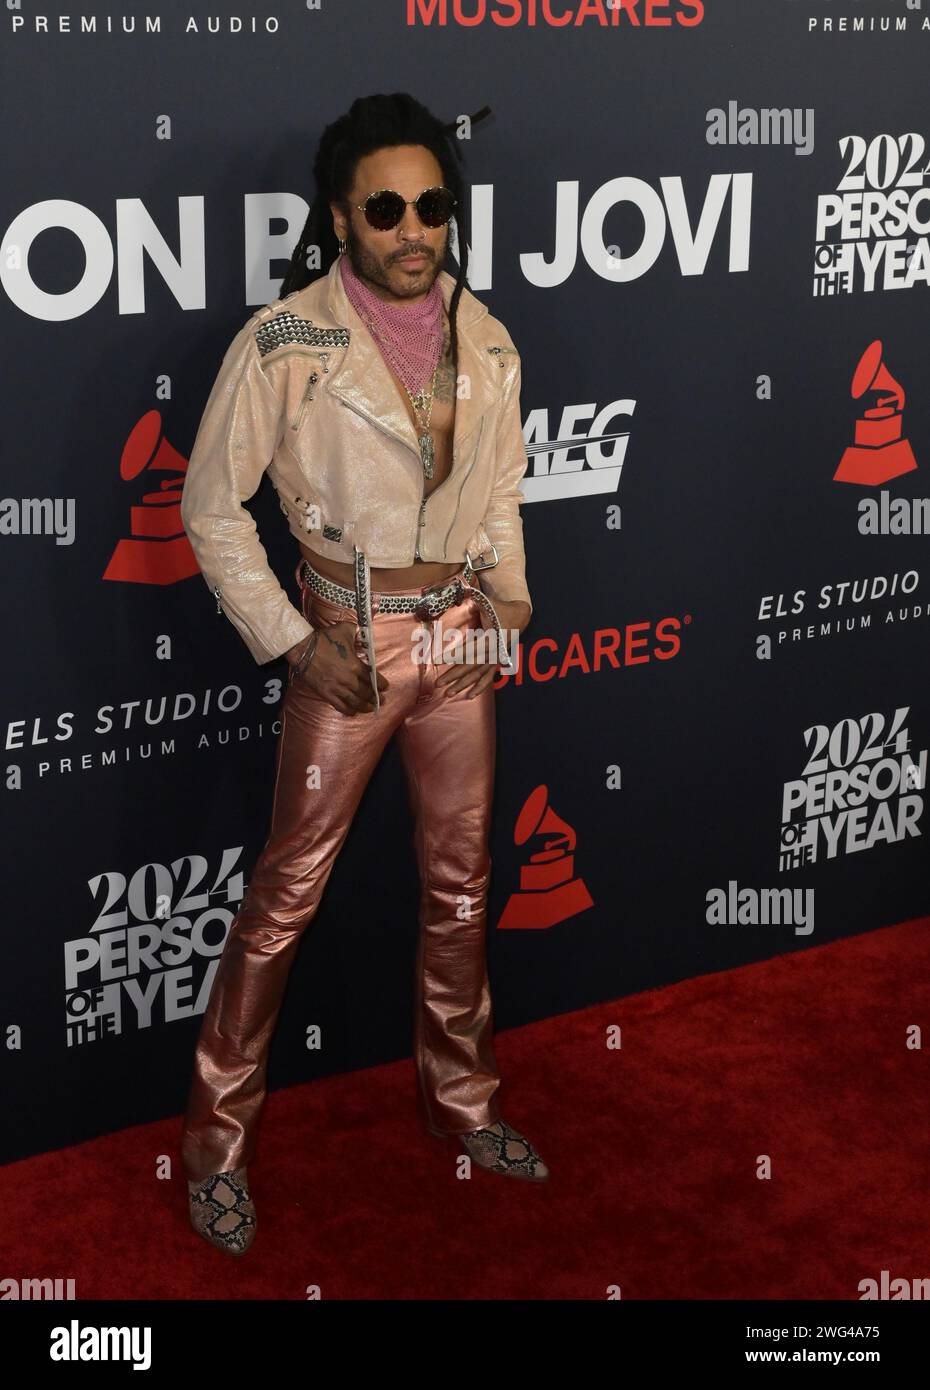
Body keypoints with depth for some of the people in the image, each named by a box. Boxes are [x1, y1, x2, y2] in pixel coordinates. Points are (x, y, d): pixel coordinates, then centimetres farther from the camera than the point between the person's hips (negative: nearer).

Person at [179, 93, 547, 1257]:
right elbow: (212, 506, -8)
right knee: (288, 889, 0)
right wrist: (289, 641, -12)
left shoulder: (487, 344, 4)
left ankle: (460, 1099, 32)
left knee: (460, 879, 14)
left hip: (460, 637, 5)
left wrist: (508, 586, 4)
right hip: (349, 640, -5)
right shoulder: (283, 342, -12)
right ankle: (218, 1139, 13)